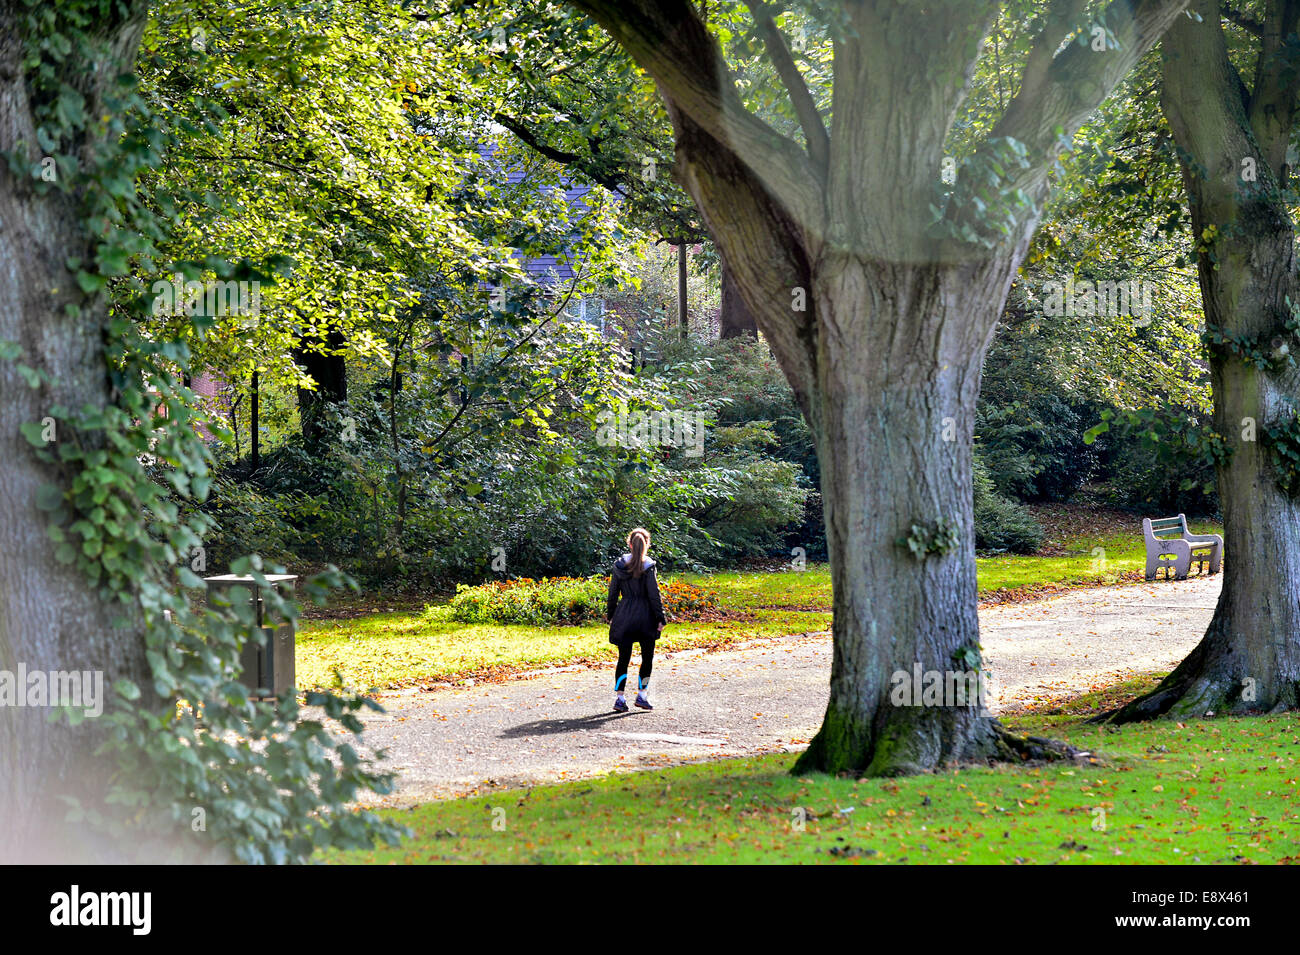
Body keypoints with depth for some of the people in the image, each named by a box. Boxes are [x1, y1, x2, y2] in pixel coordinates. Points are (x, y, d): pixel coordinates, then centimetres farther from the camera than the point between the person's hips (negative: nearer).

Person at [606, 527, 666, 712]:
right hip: (645, 616, -3)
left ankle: (619, 698, 1)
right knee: (647, 658, 11)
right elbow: (654, 595, -10)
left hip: (623, 616, 3)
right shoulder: (648, 566, -9)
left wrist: (610, 615, 17)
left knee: (623, 658, 6)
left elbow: (613, 593, 7)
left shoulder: (619, 565, 2)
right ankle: (641, 695, 9)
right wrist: (661, 619, -4)